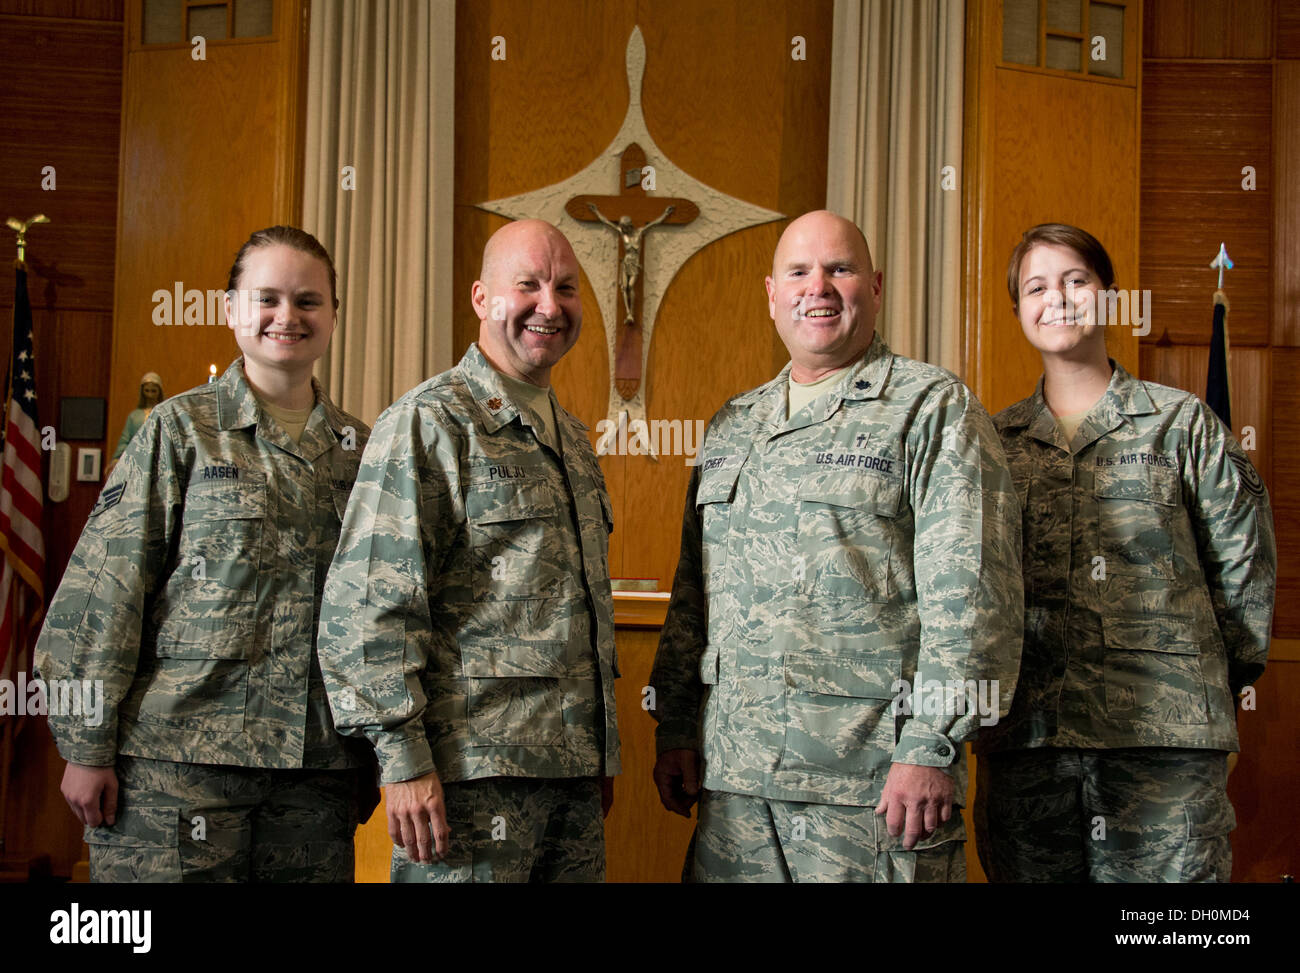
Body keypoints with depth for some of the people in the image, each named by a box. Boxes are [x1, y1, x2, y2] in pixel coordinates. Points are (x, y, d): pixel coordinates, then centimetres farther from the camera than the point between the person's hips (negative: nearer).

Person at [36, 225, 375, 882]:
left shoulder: (358, 449, 12)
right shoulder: (180, 429, 1)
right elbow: (104, 592, -3)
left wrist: (373, 756, 14)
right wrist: (87, 746, -7)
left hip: (319, 766, 4)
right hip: (178, 759, -3)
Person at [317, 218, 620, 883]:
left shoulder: (573, 439, 18)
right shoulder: (429, 421, -7)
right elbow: (367, 603, -14)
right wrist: (403, 759, -18)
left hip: (574, 778, 8)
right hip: (471, 774, -7)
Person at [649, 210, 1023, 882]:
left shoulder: (935, 409, -3)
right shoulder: (732, 426, 16)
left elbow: (969, 592, -10)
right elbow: (692, 592, 19)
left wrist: (932, 747, -16)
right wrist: (674, 730, 14)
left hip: (874, 778, -5)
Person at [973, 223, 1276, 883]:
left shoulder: (1181, 422, 7)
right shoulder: (996, 440, 14)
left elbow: (1244, 565, 8)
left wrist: (1213, 678, 6)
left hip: (1164, 735, -2)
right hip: (1026, 730, 2)